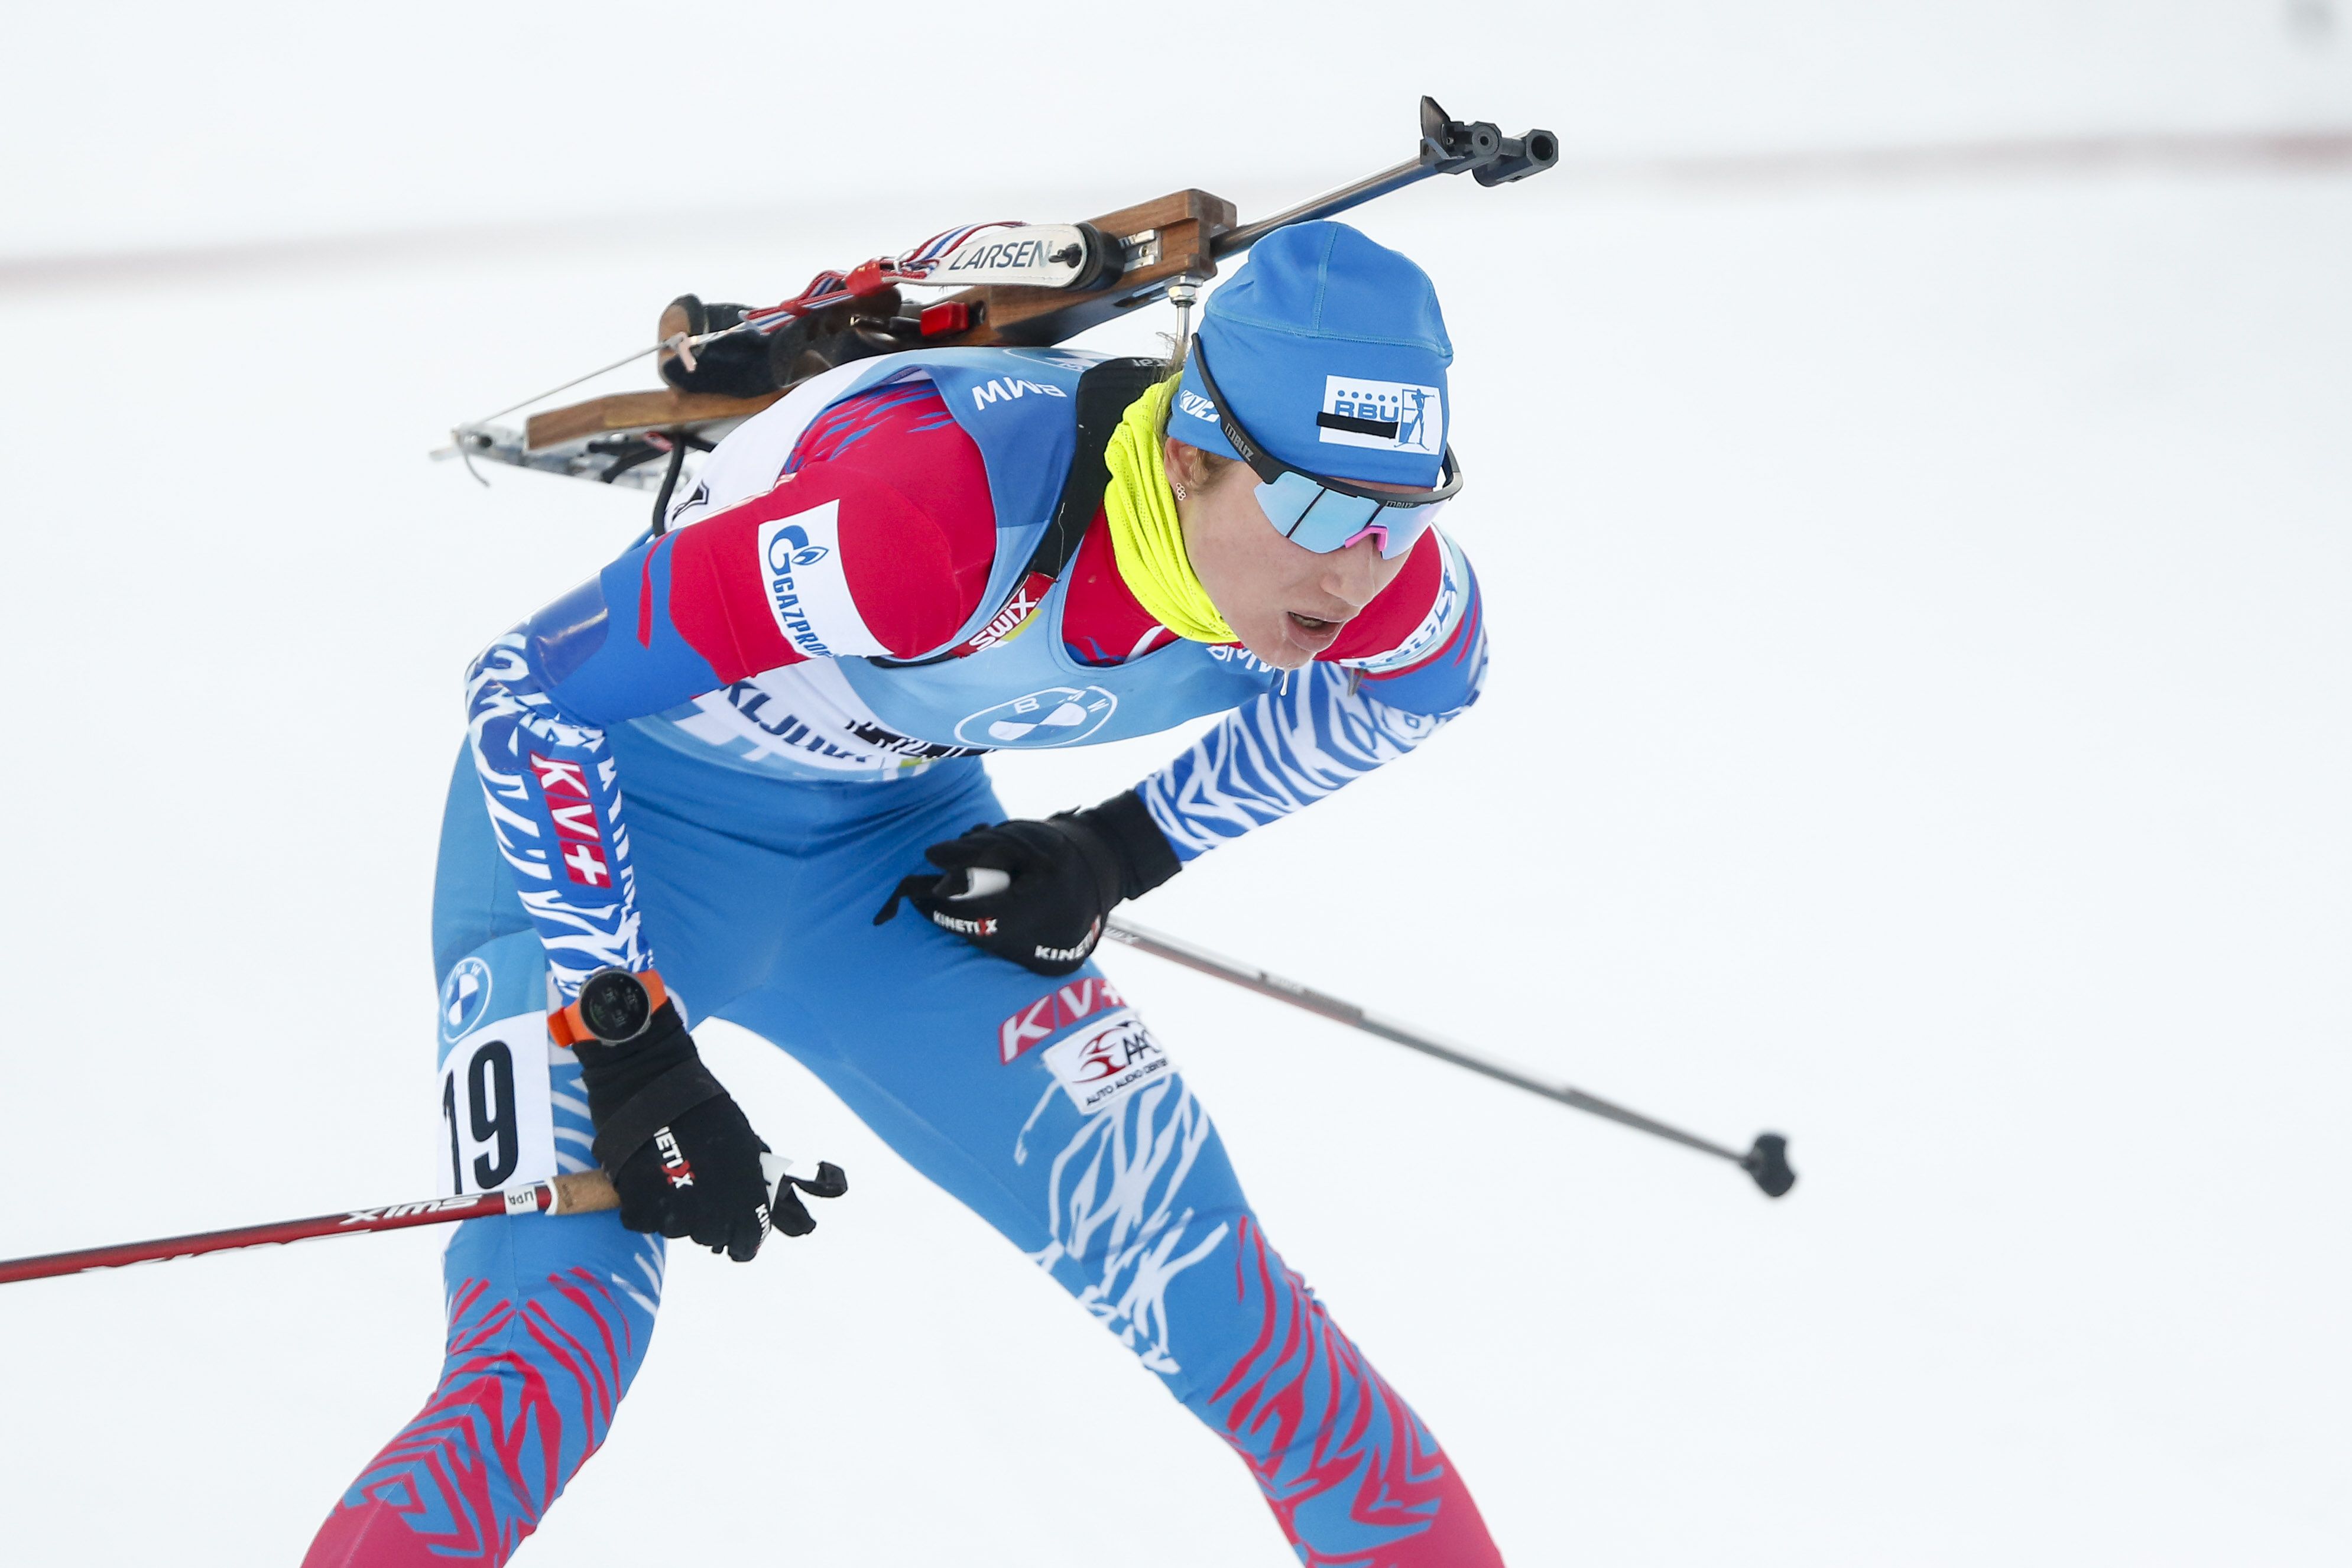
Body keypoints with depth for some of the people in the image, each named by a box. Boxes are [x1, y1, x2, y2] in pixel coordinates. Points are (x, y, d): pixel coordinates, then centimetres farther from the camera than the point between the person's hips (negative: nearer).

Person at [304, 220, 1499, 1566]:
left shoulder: (1379, 573, -21)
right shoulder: (949, 500, -39)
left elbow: (1414, 674, 6)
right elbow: (535, 696, -33)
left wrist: (1128, 849, -3)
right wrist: (632, 1055, -30)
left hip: (901, 844, 5)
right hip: (599, 824, -5)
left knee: (1210, 1291, -1)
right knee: (550, 1354, -21)